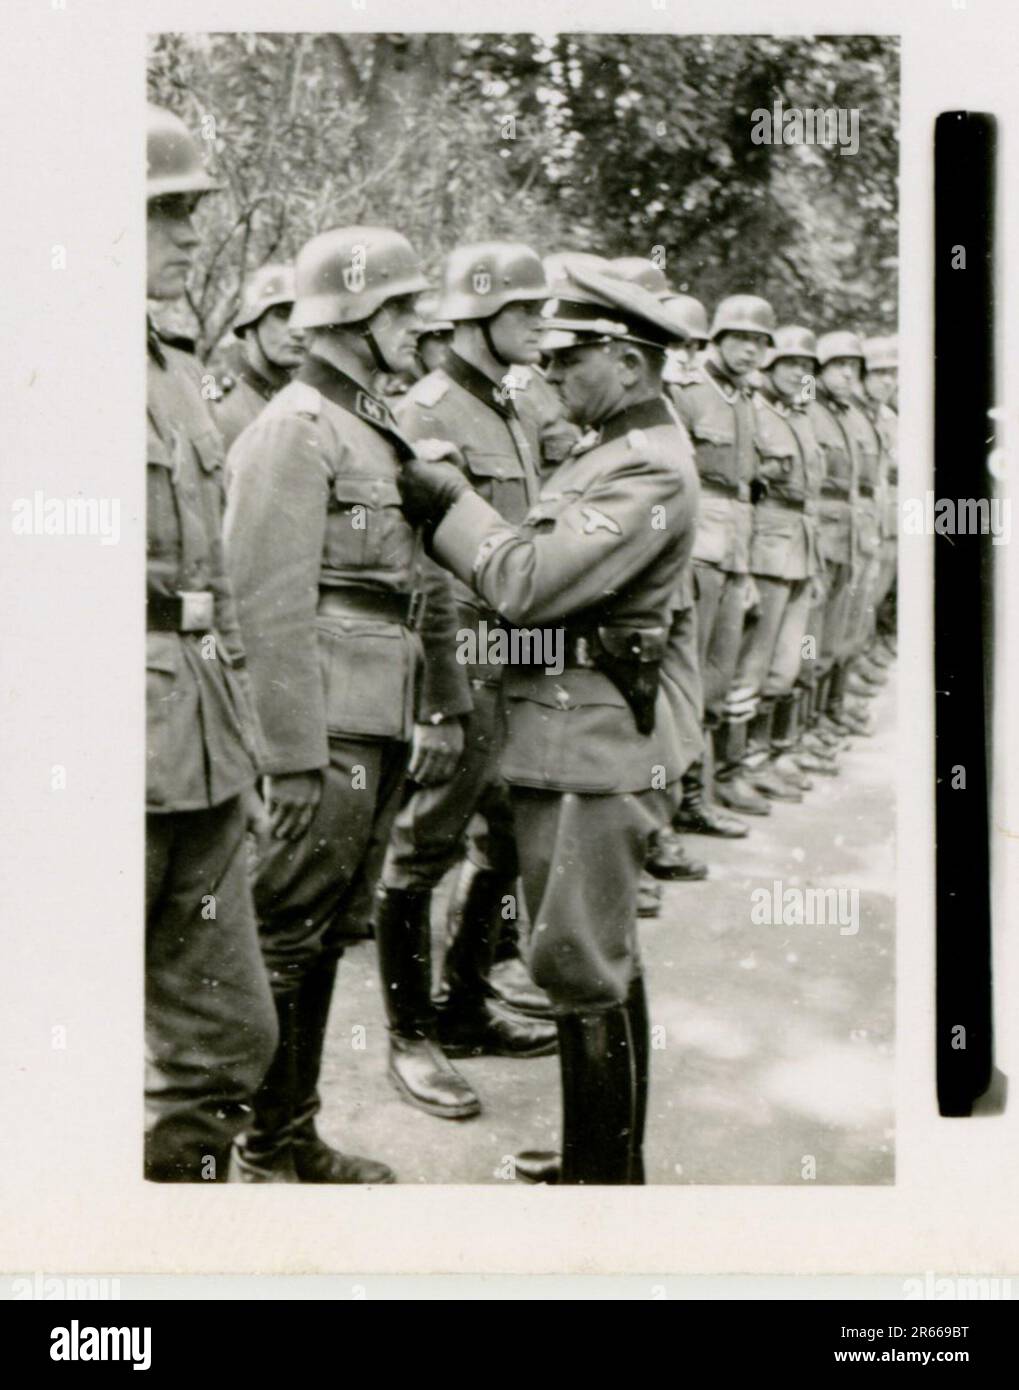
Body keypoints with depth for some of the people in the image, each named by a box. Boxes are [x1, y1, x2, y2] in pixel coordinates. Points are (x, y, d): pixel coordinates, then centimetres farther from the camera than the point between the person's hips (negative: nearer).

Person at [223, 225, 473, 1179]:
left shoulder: (379, 429, 18)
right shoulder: (295, 430, -11)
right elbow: (270, 607, -17)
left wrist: (441, 705, 14)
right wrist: (294, 755, -20)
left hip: (383, 726, 9)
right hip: (328, 729, -9)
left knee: (326, 929, 15)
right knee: (290, 938, -1)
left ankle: (296, 1138, 25)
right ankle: (268, 1153, 10)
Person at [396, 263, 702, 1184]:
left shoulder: (649, 470, -19)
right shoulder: (611, 448, 15)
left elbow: (529, 586, -24)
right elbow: (538, 554, 12)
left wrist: (450, 502, -12)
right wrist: (450, 501, 0)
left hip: (597, 737, -11)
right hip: (569, 729, 11)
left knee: (581, 962, -4)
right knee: (601, 953, 18)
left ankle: (604, 1174, 7)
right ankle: (607, 1160, 32)